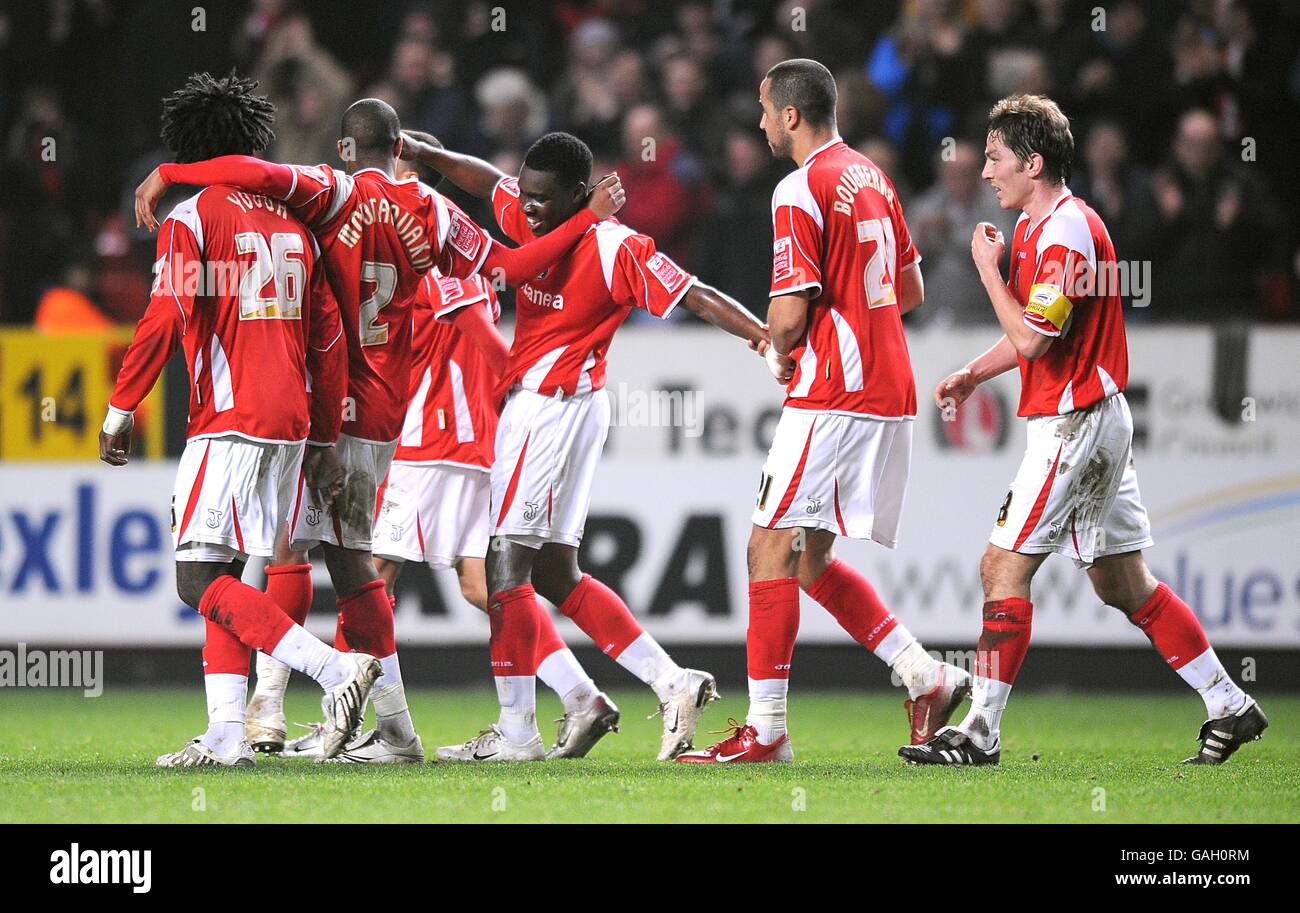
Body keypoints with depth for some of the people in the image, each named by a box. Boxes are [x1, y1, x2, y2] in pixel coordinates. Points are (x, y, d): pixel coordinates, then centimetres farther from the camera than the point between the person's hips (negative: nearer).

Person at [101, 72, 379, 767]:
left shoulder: (190, 219, -5)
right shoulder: (291, 223, 16)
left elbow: (164, 320, -15)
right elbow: (328, 339, 15)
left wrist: (119, 411, -6)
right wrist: (324, 442, 19)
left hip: (229, 421, -8)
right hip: (291, 422, 8)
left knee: (199, 580, -8)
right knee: (224, 576, 12)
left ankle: (333, 667, -21)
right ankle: (226, 735, 5)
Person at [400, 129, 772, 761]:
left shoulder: (614, 247, -13)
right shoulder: (533, 222, 9)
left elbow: (695, 297, -16)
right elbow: (486, 180, 26)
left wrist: (761, 333, -26)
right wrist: (419, 153, 22)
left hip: (554, 404, -9)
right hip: (531, 402, 9)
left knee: (505, 564, -11)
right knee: (554, 574, 12)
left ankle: (516, 731, -9)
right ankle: (673, 683, 13)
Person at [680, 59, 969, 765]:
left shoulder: (801, 190, -12)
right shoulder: (872, 178, 16)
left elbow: (789, 316, -18)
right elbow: (911, 290, 25)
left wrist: (782, 357, 3)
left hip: (830, 397, -9)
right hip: (890, 395, 9)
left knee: (772, 550, -6)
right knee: (811, 560, 14)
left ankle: (765, 731, -7)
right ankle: (925, 676, 7)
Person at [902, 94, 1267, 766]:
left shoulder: (1067, 232, -17)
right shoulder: (1035, 225, 14)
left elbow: (1031, 340, -24)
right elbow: (1031, 332, 25)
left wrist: (988, 268, -13)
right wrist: (972, 374, 11)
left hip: (1074, 424, -10)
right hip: (1099, 419, 10)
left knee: (1003, 567, -9)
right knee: (1122, 582, 12)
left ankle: (981, 733, -7)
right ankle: (1229, 707, 16)